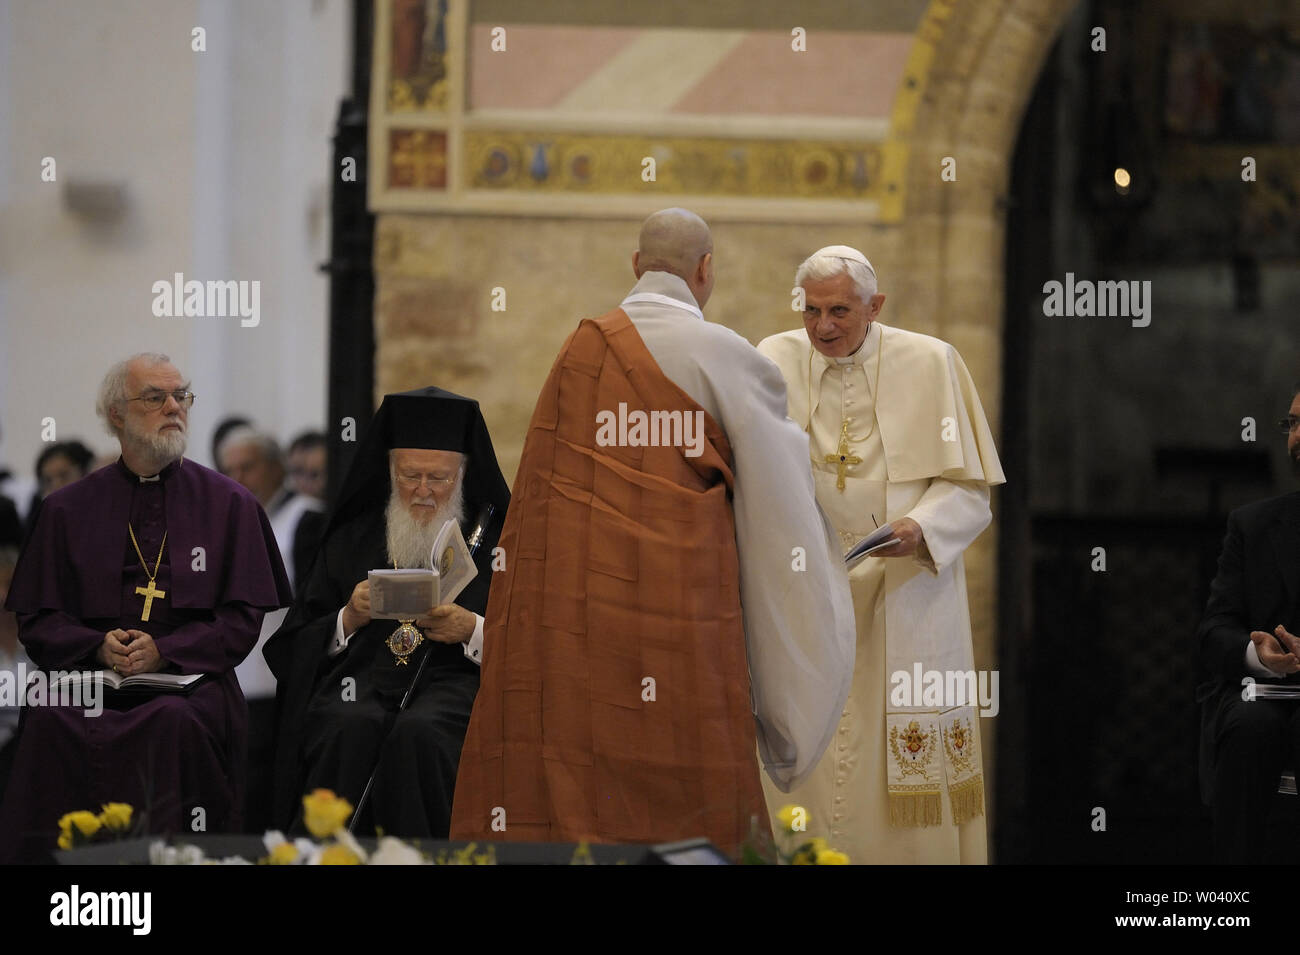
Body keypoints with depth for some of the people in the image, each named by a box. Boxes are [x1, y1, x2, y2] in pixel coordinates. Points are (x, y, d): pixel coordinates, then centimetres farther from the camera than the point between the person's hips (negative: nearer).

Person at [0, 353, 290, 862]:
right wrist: (99, 647, -9)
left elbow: (243, 620, 5)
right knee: (49, 722, -32)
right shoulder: (67, 510, 14)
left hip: (190, 679, -1)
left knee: (173, 722, -36)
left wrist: (164, 650, -11)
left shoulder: (229, 505, 11)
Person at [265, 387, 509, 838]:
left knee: (418, 733, -37)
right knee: (352, 727, -35)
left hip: (453, 680, -2)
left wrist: (473, 631, -10)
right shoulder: (352, 539, 21)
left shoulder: (497, 538, 15)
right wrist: (348, 620, -3)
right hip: (361, 675, 2)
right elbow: (298, 644, 17)